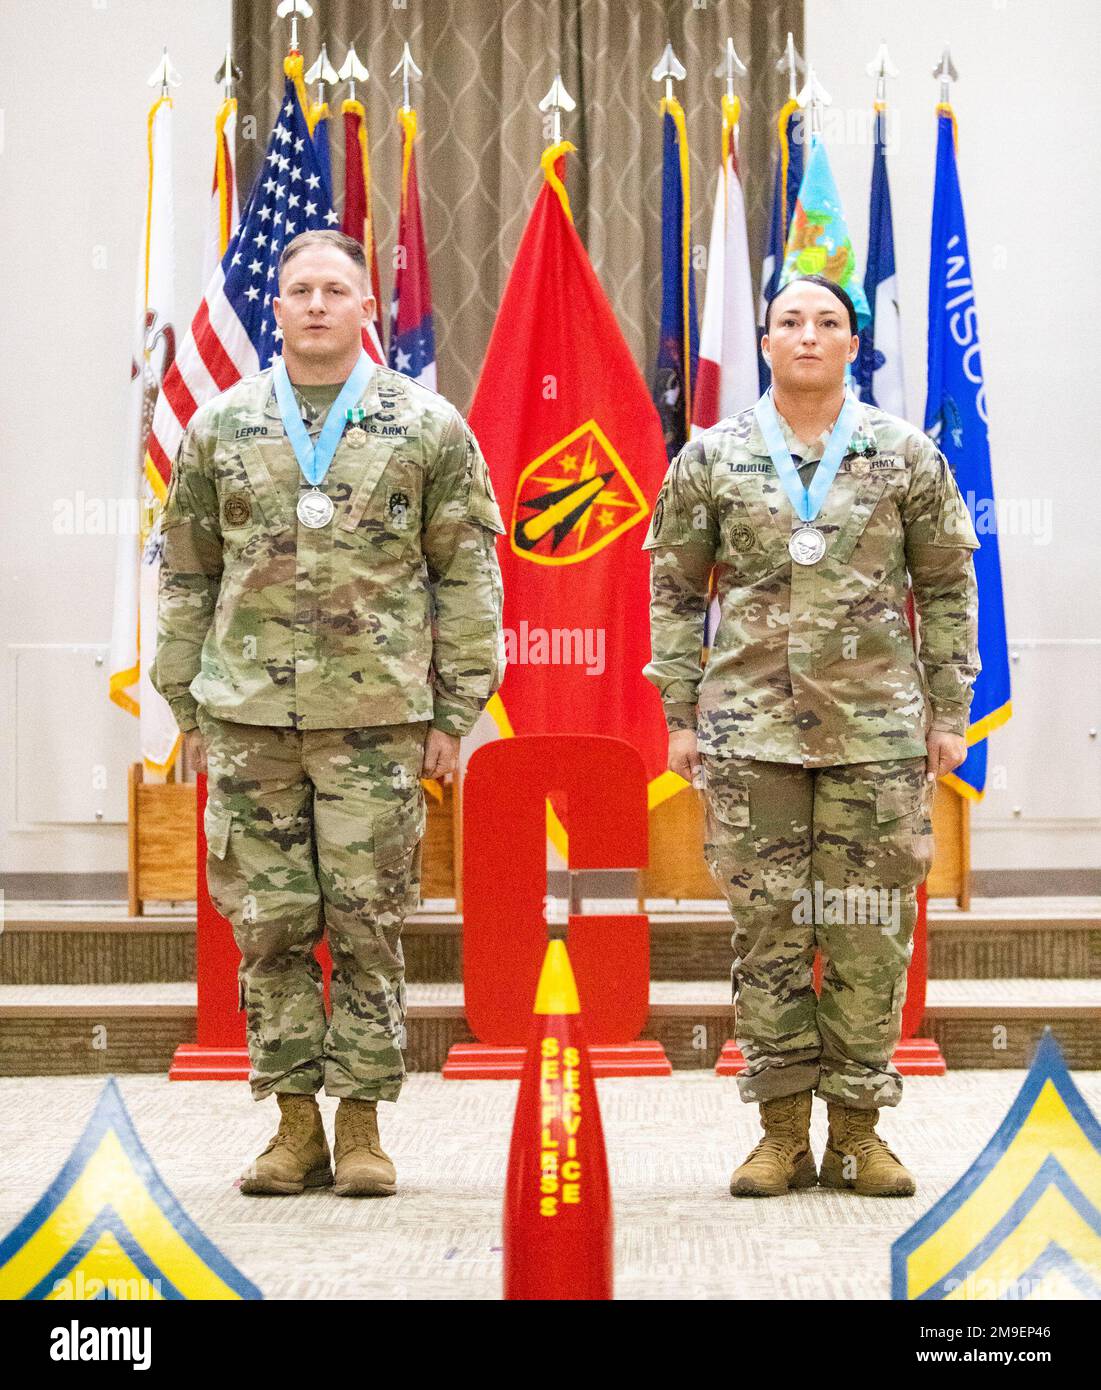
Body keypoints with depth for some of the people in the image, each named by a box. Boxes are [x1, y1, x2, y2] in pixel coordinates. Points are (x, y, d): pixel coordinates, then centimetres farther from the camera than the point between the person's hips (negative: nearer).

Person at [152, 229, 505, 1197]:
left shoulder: (428, 426, 5)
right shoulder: (220, 427, 10)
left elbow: (468, 575, 5)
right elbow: (186, 575, 13)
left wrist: (455, 711, 0)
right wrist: (189, 709, 8)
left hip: (377, 717, -2)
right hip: (248, 717, 2)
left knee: (368, 924, 0)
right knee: (269, 925, 3)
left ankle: (361, 1124, 9)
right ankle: (295, 1123, 12)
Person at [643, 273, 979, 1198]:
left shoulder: (907, 456, 5)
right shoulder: (712, 459, 5)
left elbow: (948, 588, 9)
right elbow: (675, 589, 9)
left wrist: (948, 713, 5)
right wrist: (680, 716, 4)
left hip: (879, 730, 0)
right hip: (751, 729, 0)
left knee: (871, 930, 2)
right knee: (768, 926, 3)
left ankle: (857, 1128, 12)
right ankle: (783, 1129, 12)